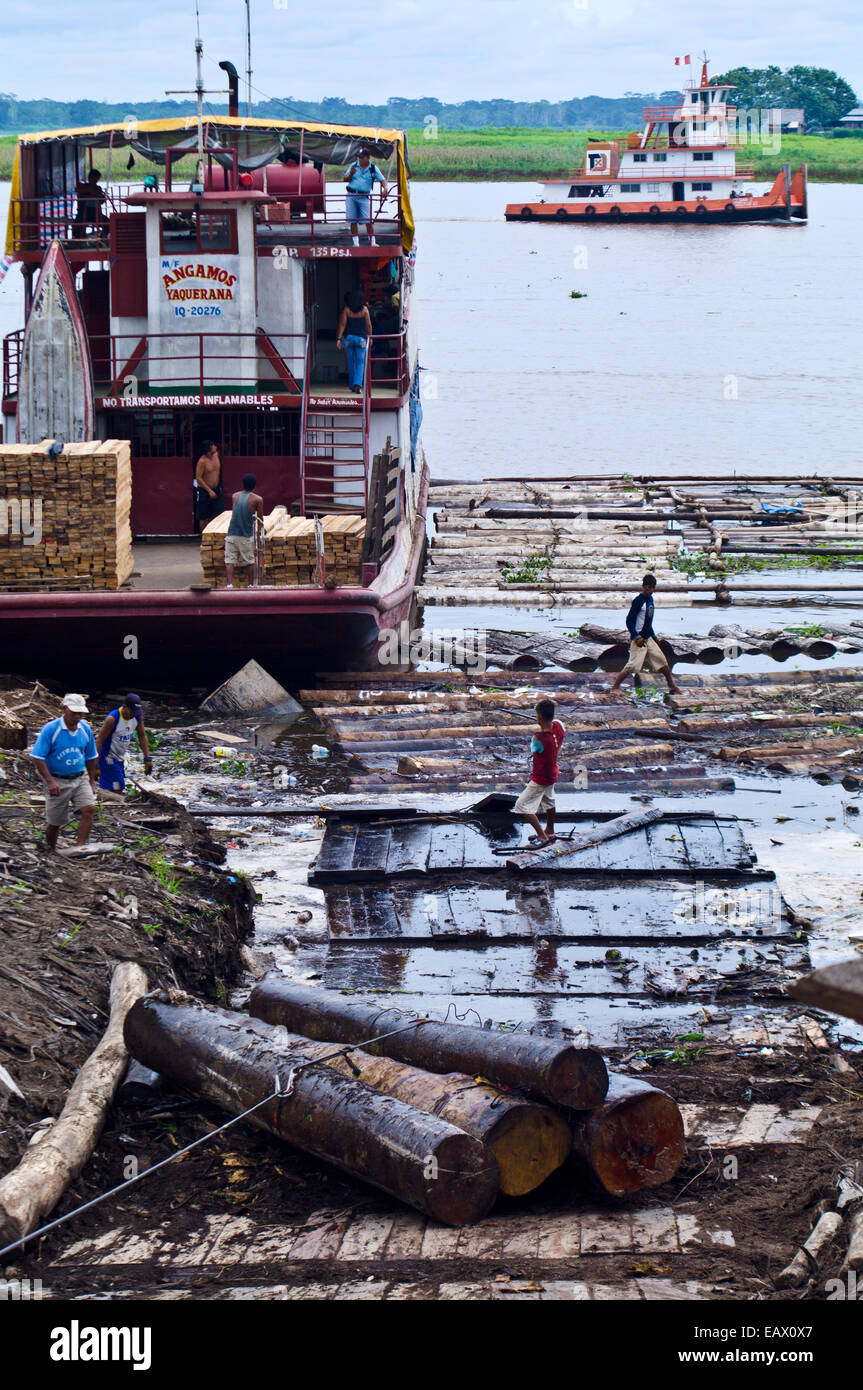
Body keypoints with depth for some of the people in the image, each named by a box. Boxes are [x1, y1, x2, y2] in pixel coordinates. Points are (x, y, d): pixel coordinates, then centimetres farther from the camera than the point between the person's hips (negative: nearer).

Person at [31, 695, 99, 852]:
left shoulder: (85, 729, 2)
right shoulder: (50, 729, -13)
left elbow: (91, 757, 14)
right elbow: (37, 757, -15)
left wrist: (92, 781, 15)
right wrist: (50, 781, -22)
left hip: (80, 778, 4)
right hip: (58, 781, -3)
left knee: (88, 809, -18)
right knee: (54, 822, 5)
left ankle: (81, 847, -14)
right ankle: (51, 851, 26)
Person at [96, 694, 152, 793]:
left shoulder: (138, 717, -6)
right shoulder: (112, 719, -25)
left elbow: (142, 736, 7)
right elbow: (99, 740, -23)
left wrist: (147, 759, 3)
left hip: (120, 758, 7)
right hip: (108, 757, -7)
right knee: (116, 790, -15)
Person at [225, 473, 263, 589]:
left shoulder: (235, 496, 6)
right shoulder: (257, 499, -4)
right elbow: (260, 518, 6)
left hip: (232, 534, 2)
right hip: (247, 535, -2)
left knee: (229, 561, -1)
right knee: (249, 561, 12)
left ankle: (229, 584, -15)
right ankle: (249, 585, 18)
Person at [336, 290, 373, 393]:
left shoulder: (346, 309, -4)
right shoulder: (364, 309, -4)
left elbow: (342, 324, -7)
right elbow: (368, 325, -1)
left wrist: (339, 338, -6)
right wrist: (370, 337, 11)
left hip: (348, 337, 1)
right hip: (361, 338, -1)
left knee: (351, 362, 13)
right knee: (360, 362, 3)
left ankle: (352, 386, 18)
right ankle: (357, 384, -15)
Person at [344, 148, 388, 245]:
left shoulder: (373, 168, 3)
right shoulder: (354, 166, 8)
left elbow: (382, 180, -1)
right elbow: (345, 180, 10)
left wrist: (385, 189, -21)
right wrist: (351, 174, -11)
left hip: (364, 197, -2)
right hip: (351, 196, 2)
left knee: (368, 221, -9)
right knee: (353, 221, 2)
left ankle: (372, 242, -4)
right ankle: (356, 243, 9)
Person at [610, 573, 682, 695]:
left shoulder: (650, 599, 11)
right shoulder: (638, 600, -15)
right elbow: (629, 620, -17)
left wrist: (653, 636, 23)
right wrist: (636, 637, -25)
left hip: (648, 639, 8)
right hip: (638, 639, -8)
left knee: (662, 661, 10)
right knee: (634, 665, -13)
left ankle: (672, 686, 23)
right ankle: (615, 687, -3)